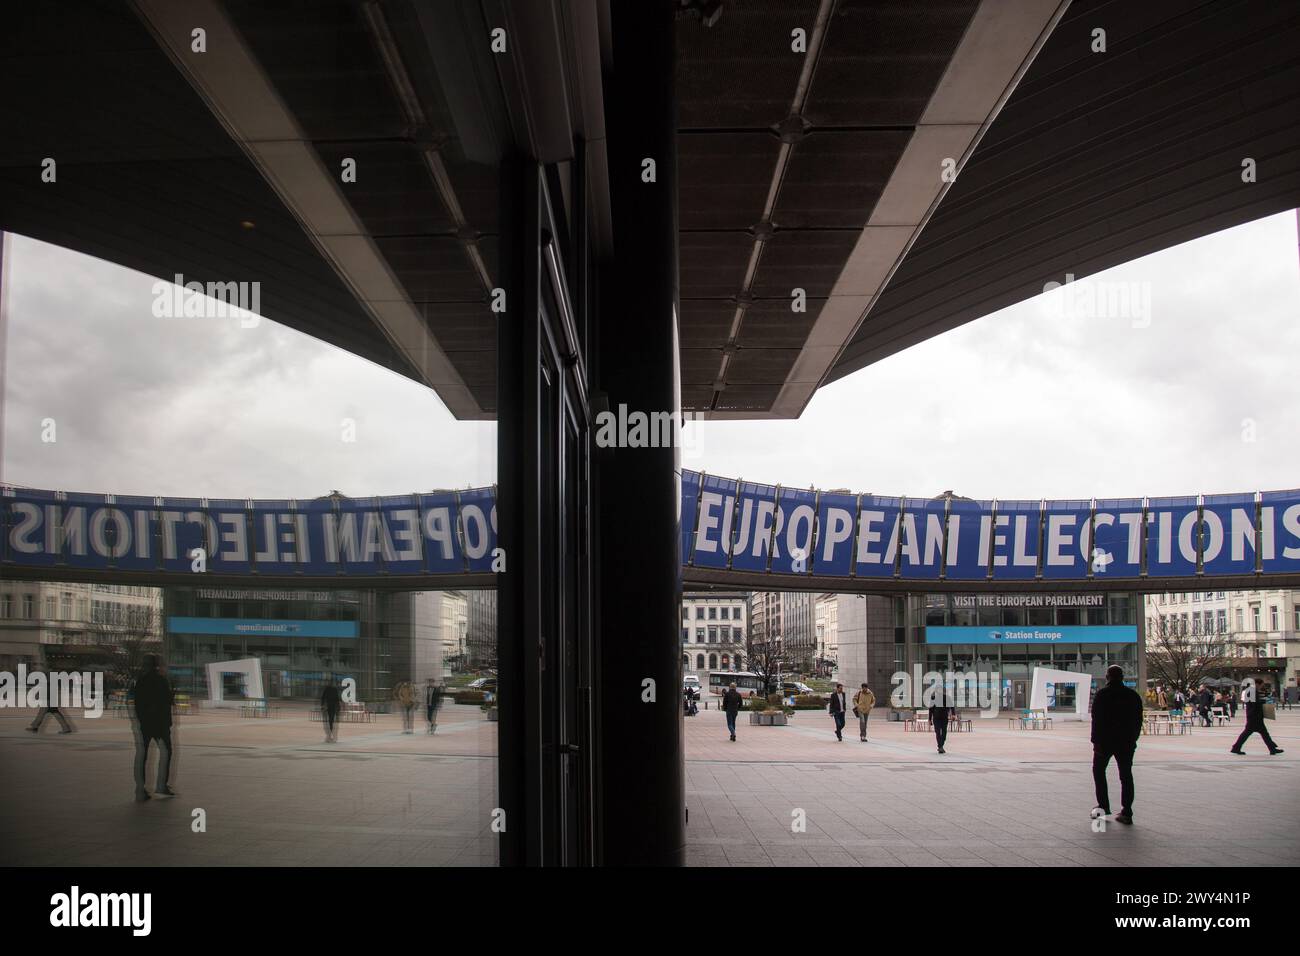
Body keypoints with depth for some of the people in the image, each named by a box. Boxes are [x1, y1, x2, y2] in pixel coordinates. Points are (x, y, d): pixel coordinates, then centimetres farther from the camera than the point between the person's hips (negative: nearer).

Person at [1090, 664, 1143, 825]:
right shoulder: (1133, 695, 6)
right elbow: (1138, 720, 9)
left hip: (1105, 740, -3)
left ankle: (1104, 807, 8)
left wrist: (1096, 741, -11)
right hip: (1127, 742, 4)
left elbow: (1097, 720, -14)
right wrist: (1133, 739, 16)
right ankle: (1126, 813, 2)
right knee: (1126, 775, 6)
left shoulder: (1102, 694, -9)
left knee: (1098, 770, 14)